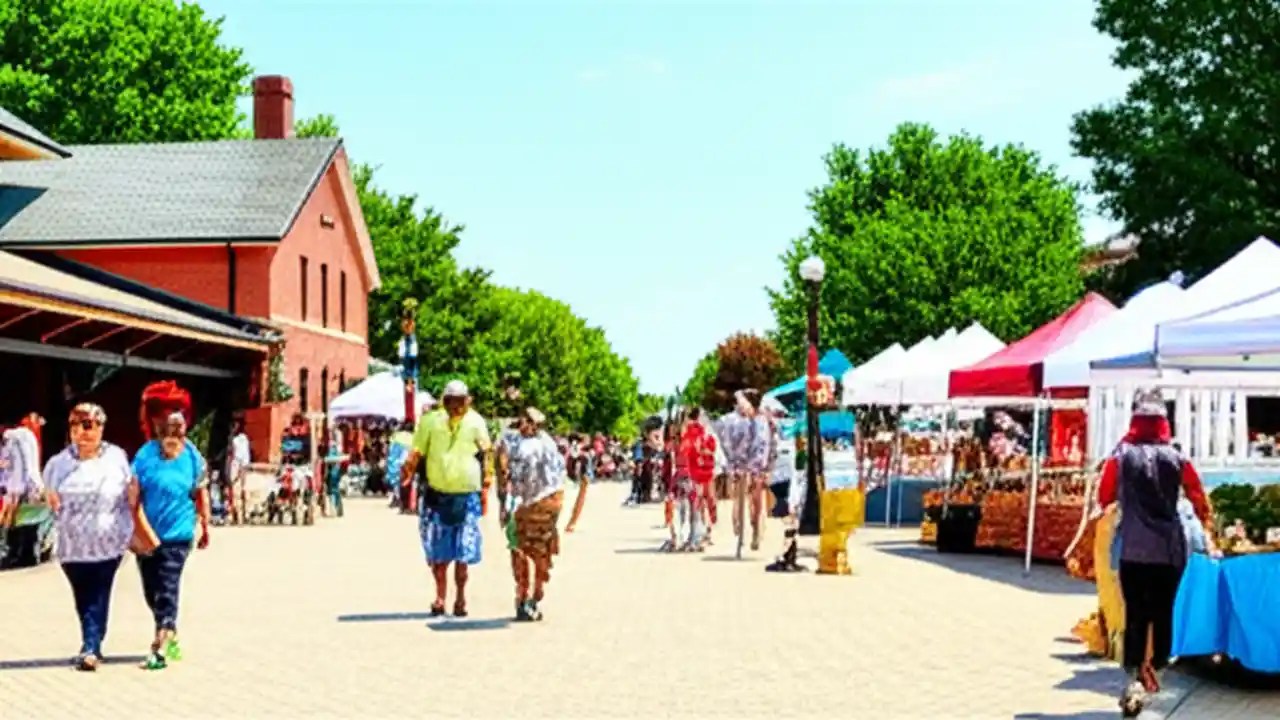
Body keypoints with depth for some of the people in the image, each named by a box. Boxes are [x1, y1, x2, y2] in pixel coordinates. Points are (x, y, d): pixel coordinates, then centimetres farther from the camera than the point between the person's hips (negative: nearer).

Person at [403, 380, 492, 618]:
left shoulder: (475, 422, -2)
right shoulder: (431, 421, -2)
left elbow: (485, 450, -6)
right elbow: (417, 452, 0)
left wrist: (487, 473, -23)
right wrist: (408, 471, -18)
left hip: (466, 495, -1)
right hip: (437, 494, 1)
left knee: (463, 553, 4)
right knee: (438, 552, 7)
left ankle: (460, 598, 16)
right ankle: (440, 597, 18)